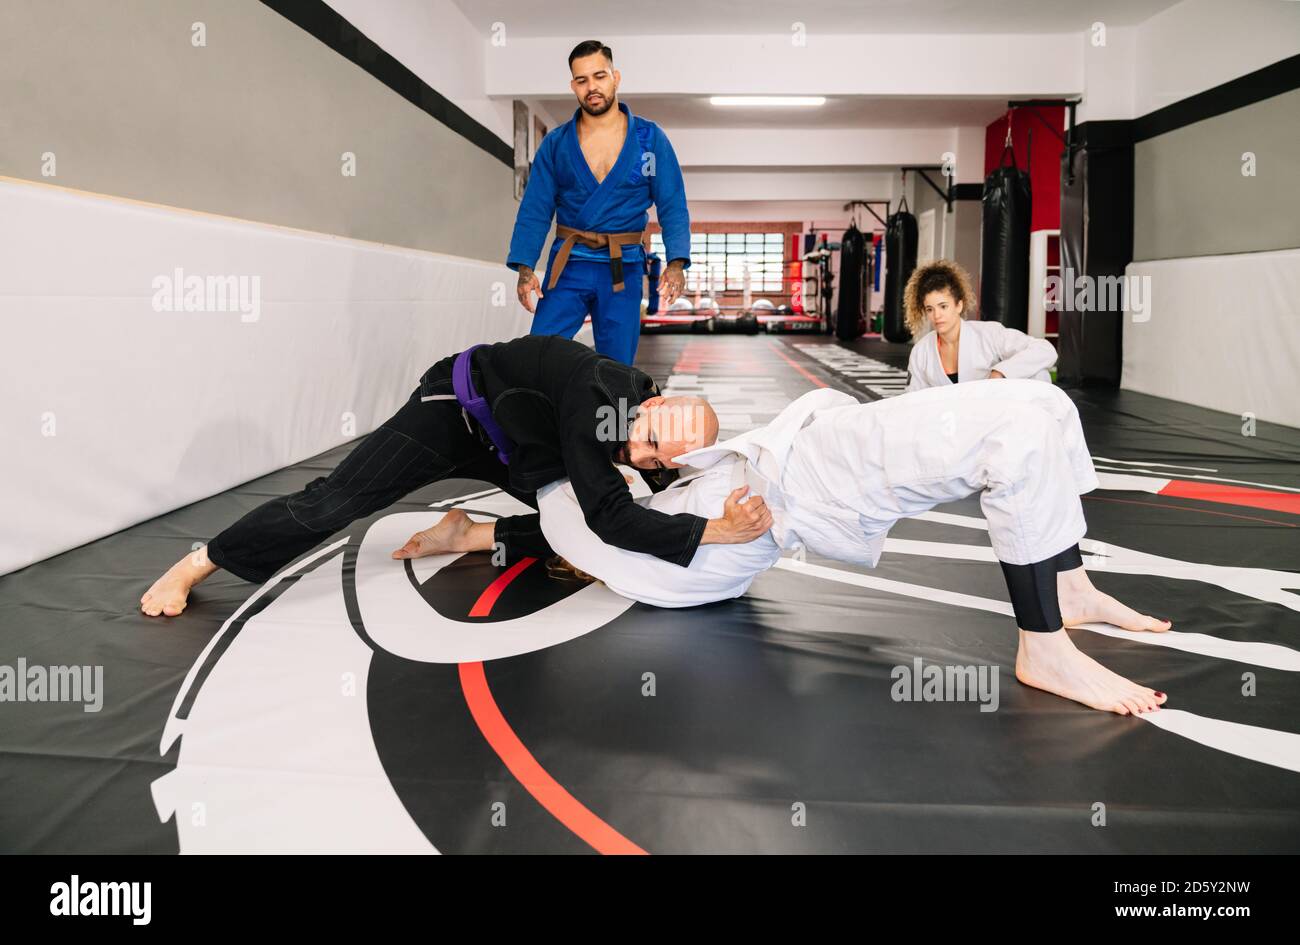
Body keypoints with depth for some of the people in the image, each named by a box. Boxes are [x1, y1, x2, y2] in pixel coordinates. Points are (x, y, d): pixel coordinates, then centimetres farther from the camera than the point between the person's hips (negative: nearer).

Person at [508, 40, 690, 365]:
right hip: (568, 265, 1)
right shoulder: (555, 144, 5)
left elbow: (672, 207, 0)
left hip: (623, 270, 0)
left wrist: (676, 262, -16)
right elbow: (534, 211, 3)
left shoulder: (650, 138, 3)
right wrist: (524, 267, -11)